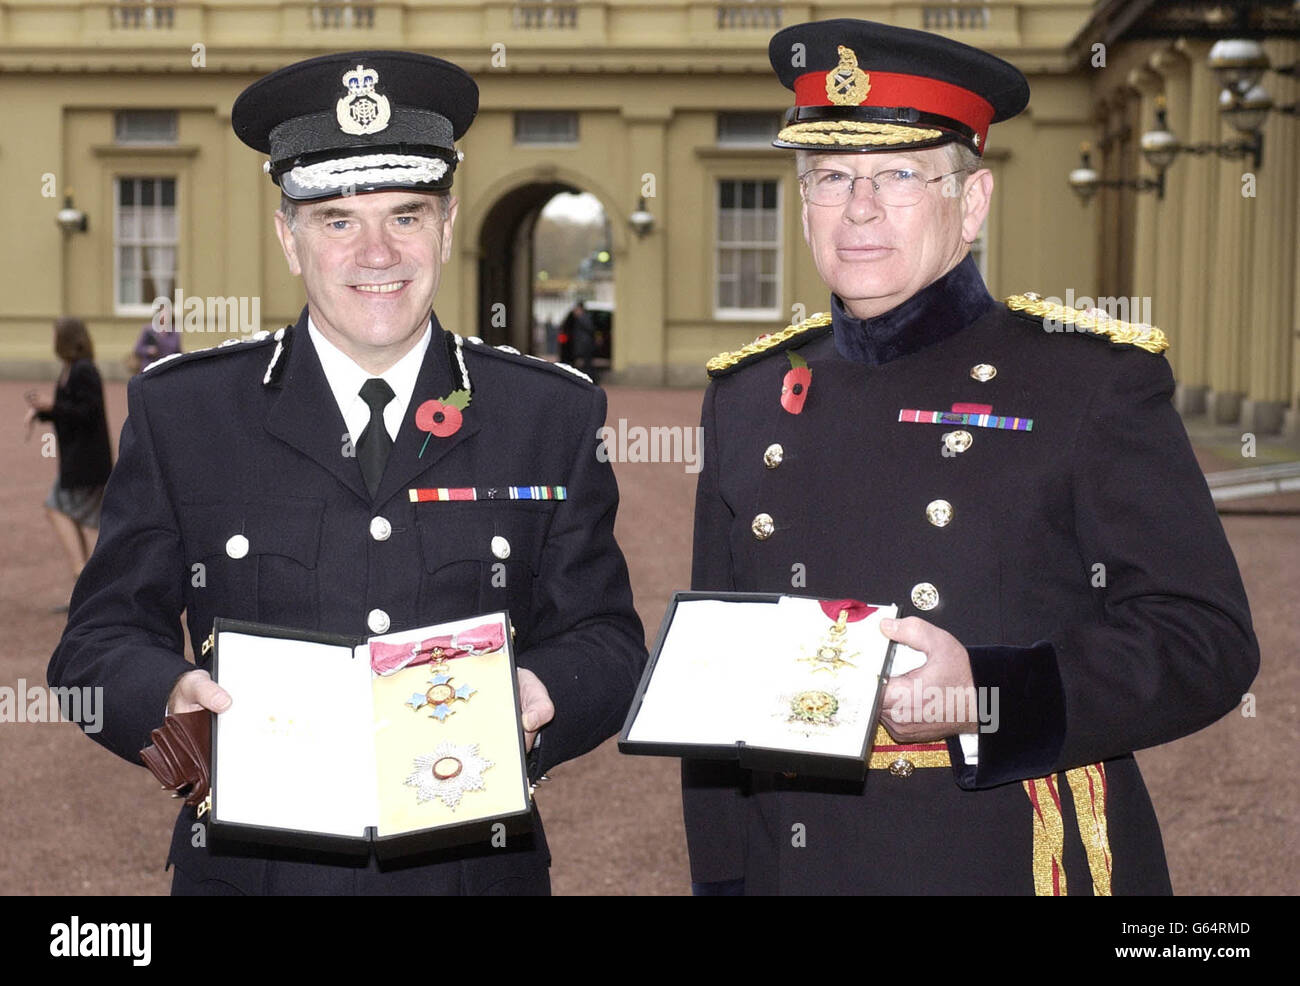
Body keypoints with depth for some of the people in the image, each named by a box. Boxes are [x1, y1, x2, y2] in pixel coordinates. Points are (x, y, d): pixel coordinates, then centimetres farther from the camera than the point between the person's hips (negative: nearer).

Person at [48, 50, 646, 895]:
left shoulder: (554, 418, 2)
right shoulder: (178, 412, 0)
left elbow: (605, 639, 2)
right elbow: (103, 636, 0)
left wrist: (541, 698, -20)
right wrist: (169, 696, -22)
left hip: (478, 867, 1)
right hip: (250, 865, 0)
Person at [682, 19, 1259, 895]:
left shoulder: (1095, 379, -5)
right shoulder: (747, 398, 7)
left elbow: (1209, 643, -11)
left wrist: (987, 695, -24)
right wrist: (719, 877, 6)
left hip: (1020, 862, -3)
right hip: (791, 860, 4)